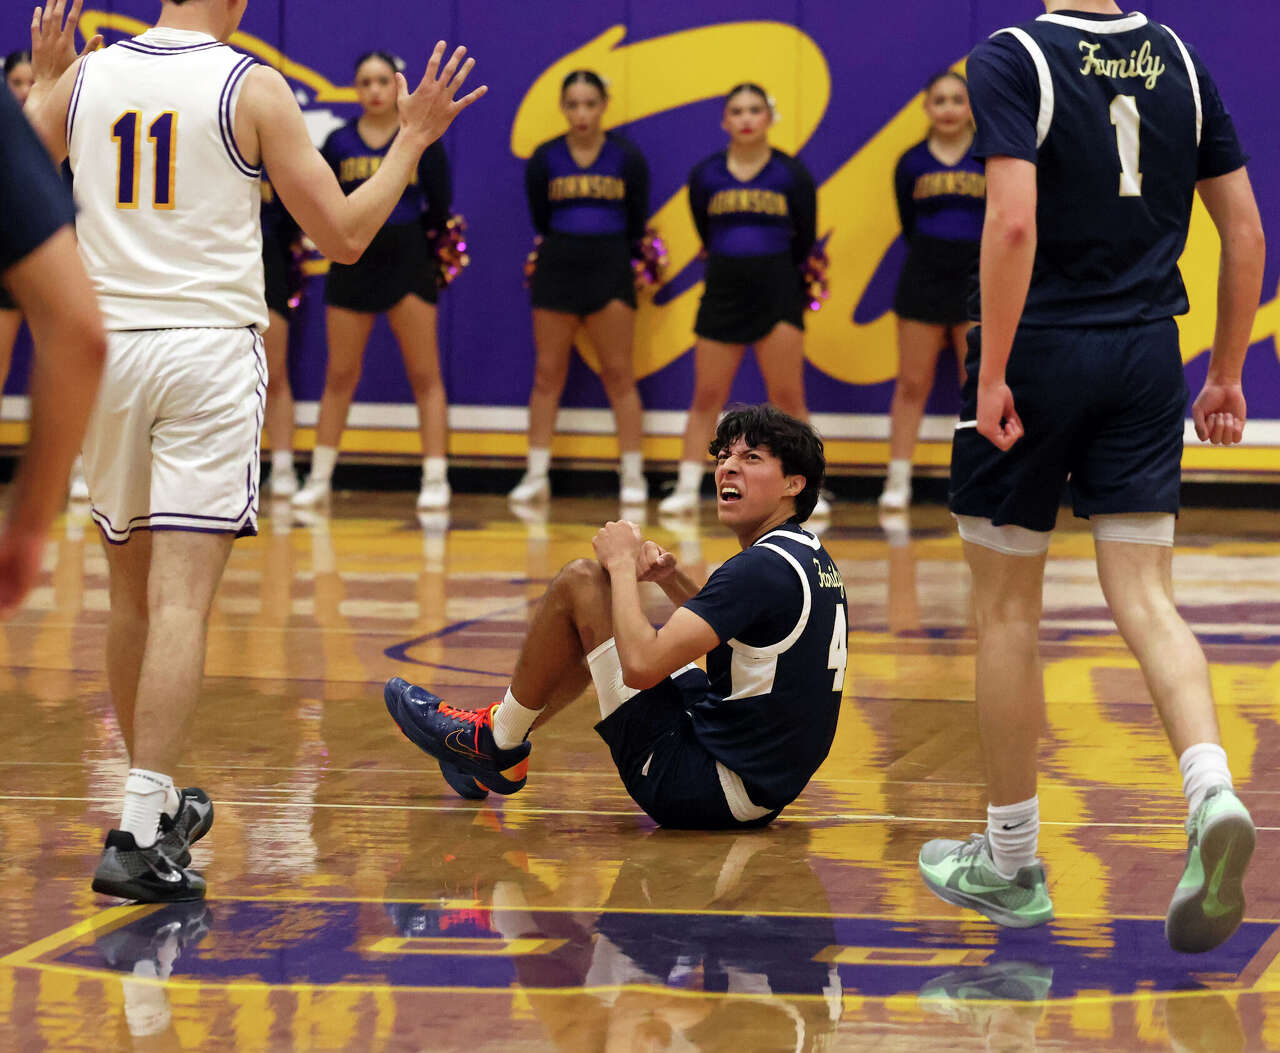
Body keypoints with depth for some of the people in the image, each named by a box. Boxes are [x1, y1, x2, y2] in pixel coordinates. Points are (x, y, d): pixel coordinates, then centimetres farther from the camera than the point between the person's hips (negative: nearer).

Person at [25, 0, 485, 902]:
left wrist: (43, 80, 31)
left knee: (132, 592, 18)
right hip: (210, 348, -4)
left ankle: (160, 803, 31)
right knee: (181, 599, -9)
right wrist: (413, 139, 12)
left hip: (107, 346, 4)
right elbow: (344, 234, -2)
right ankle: (141, 835, -18)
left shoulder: (84, 79, 6)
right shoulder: (252, 88, -4)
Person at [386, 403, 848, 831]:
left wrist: (624, 564, -11)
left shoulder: (764, 566, -21)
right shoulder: (813, 558, 9)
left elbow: (641, 665, -28)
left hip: (706, 788, -10)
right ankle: (496, 743, 38)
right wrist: (673, 580, 8)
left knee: (579, 581, -4)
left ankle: (497, 738, 15)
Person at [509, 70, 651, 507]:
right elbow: (540, 221, 9)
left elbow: (637, 224, 6)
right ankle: (536, 475, 6)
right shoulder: (545, 159, 0)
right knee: (547, 376, 2)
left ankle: (632, 475, 4)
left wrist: (635, 262, 8)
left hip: (611, 271, -1)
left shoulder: (627, 158, -2)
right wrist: (562, 252, 12)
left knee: (619, 375, 0)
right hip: (557, 268, 1)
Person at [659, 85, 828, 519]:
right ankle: (686, 488, 8)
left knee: (788, 398, -1)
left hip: (777, 291, -2)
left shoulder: (791, 173, -2)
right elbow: (706, 236, 13)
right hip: (723, 288, 2)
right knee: (706, 398, 3)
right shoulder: (705, 175, 2)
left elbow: (805, 239, 6)